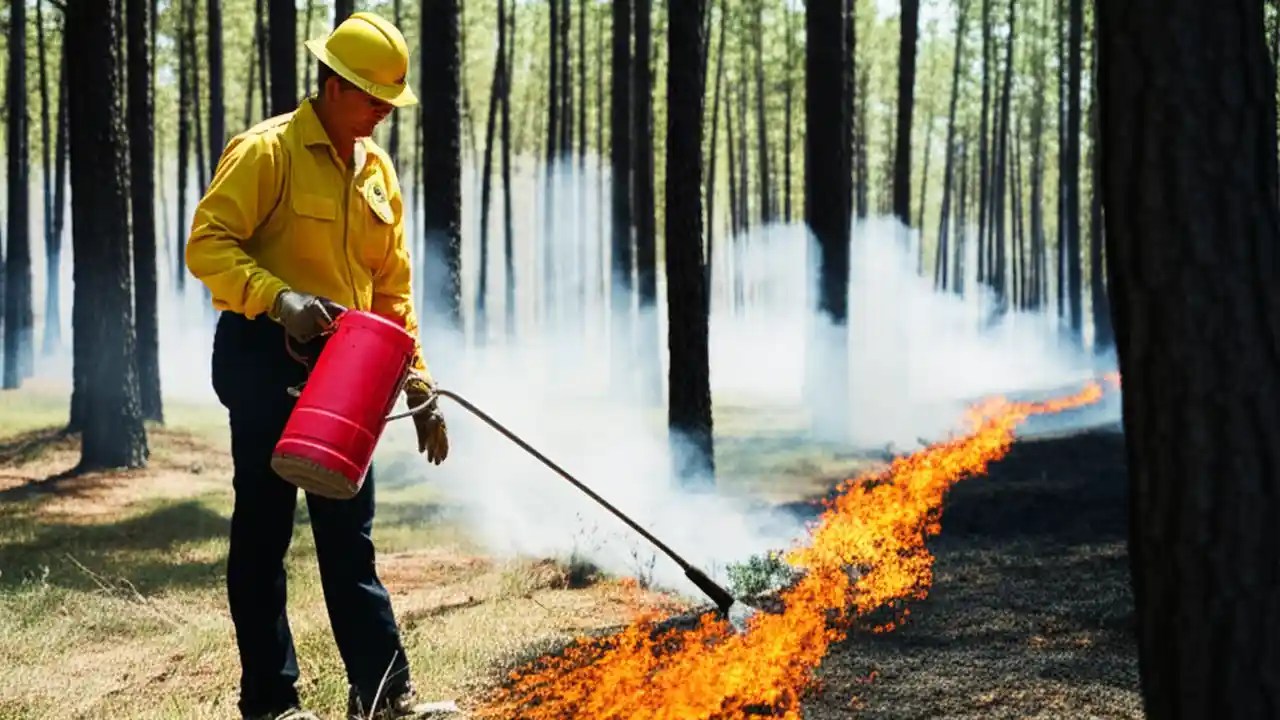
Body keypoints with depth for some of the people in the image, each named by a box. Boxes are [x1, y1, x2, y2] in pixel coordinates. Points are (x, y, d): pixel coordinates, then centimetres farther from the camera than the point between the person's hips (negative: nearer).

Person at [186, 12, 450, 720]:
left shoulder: (376, 169, 12)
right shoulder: (268, 150, -10)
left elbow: (391, 288, 16)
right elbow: (207, 244, -18)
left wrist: (419, 387, 11)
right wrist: (279, 298, -32)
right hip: (264, 358, -7)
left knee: (348, 534, 9)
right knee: (263, 531, 0)